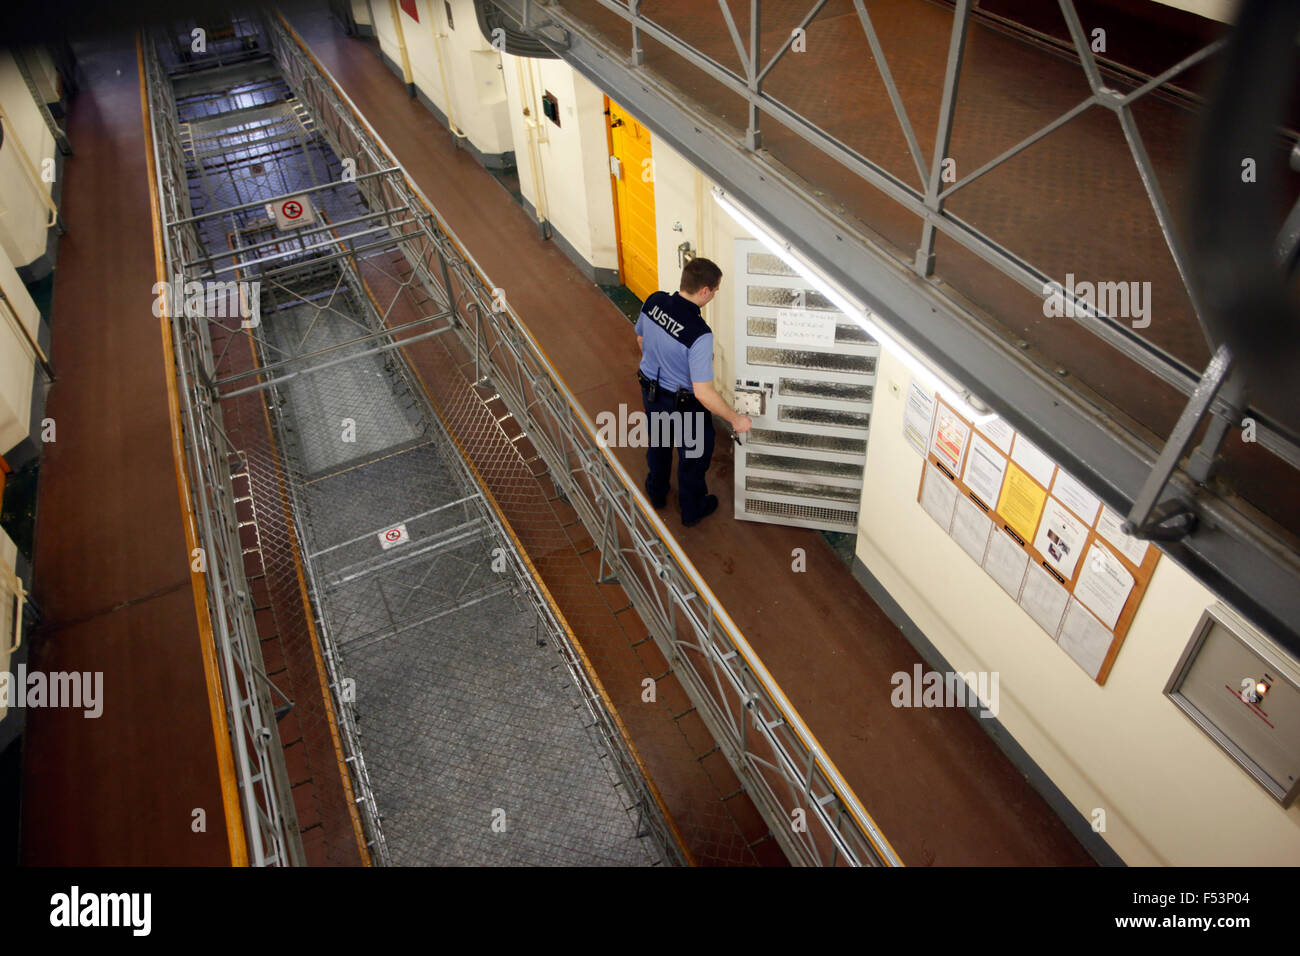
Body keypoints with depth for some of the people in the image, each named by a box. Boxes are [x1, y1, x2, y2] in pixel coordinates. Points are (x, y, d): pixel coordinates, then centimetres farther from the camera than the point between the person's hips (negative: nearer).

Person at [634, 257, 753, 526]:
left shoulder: (653, 301, -16)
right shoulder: (699, 335, -36)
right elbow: (703, 392, -34)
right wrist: (735, 419, -21)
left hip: (650, 391, 6)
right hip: (684, 404, -6)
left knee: (658, 444, 32)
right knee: (693, 456, 22)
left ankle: (656, 493, 56)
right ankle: (692, 510, 44)